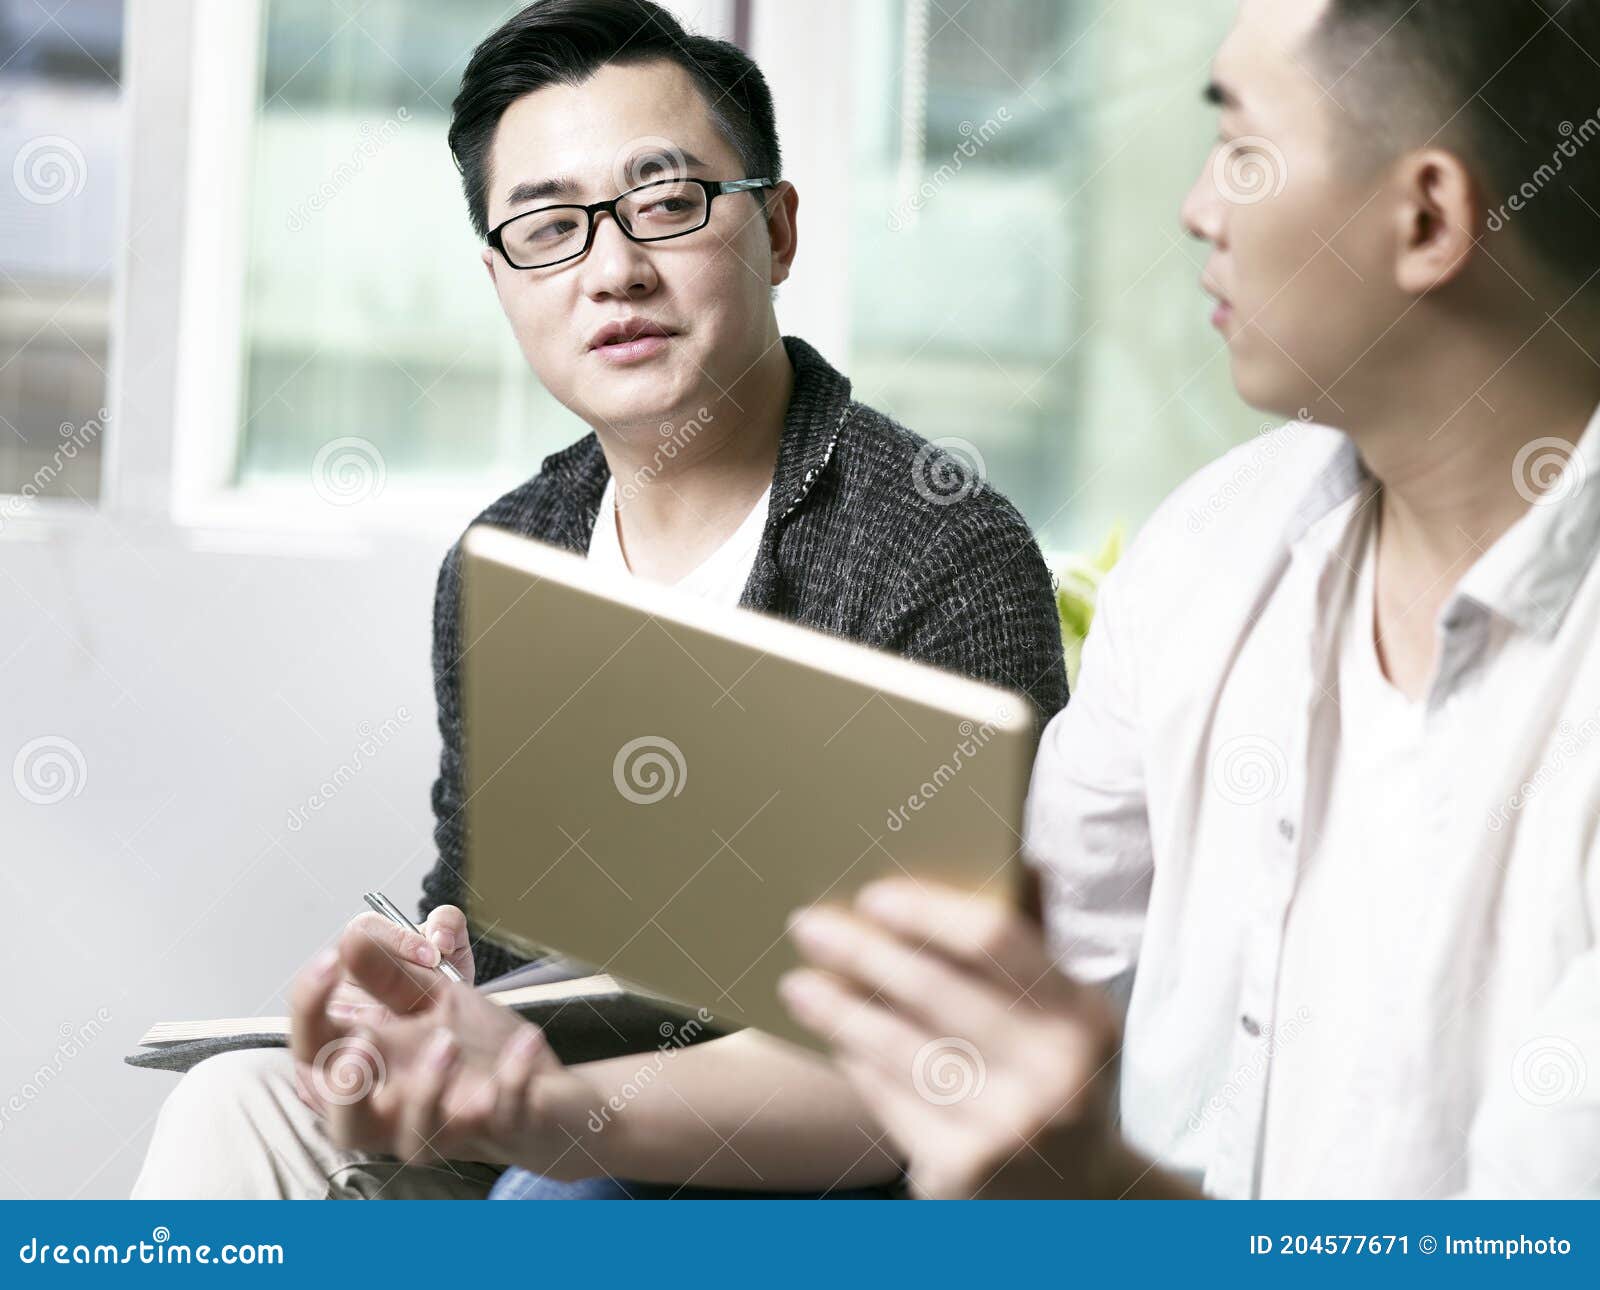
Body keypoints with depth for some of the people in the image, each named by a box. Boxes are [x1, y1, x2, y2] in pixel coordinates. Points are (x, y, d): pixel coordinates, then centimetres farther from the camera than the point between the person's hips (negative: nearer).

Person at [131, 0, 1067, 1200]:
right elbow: (483, 920, 14)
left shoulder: (947, 561, -15)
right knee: (240, 1107, -19)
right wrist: (414, 1001, -14)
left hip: (811, 1184, -6)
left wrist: (537, 1107, -36)